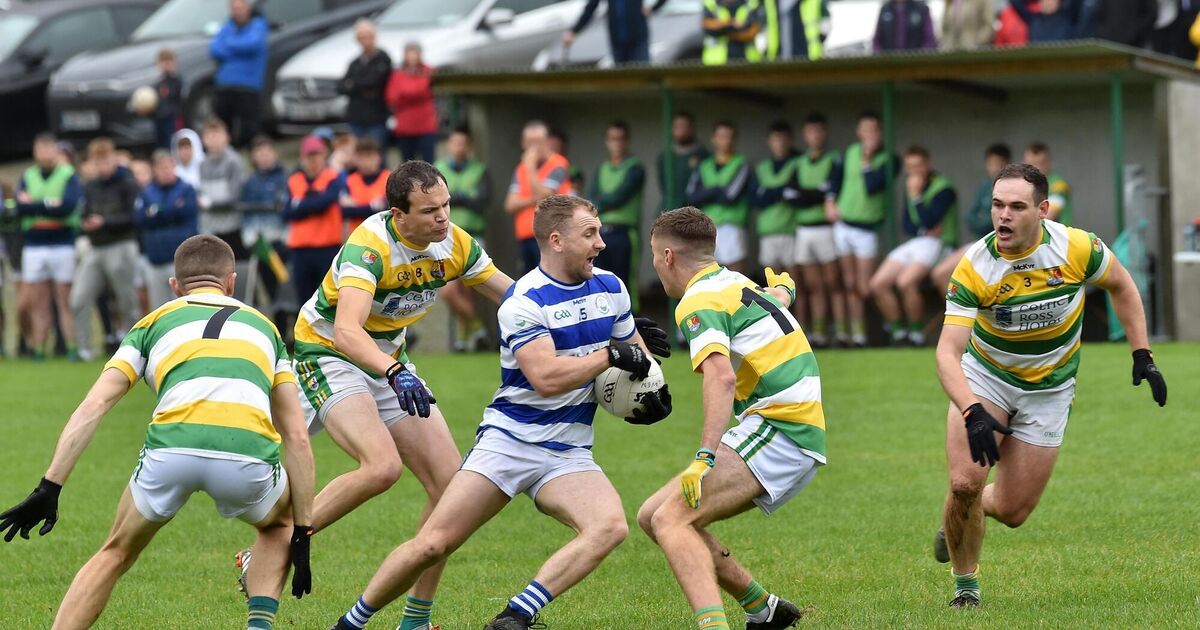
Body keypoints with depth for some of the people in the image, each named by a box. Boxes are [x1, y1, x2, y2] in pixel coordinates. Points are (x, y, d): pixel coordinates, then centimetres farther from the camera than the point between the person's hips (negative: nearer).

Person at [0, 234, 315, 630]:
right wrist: (302, 534, 27)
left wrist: (49, 488, 11)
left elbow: (92, 407, 14)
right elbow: (297, 438, 25)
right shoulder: (263, 326, 32)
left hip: (171, 448, 0)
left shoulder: (155, 322, 29)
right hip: (248, 455, 0)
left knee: (116, 554, 26)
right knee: (278, 526, 35)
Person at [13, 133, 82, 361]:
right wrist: (49, 204, -10)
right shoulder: (27, 178, 11)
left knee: (66, 302, -3)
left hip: (63, 245, -3)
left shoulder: (69, 177, 0)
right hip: (33, 246, 3)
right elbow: (20, 208, -2)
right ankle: (38, 348, 5)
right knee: (39, 304, 4)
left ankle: (72, 348, -2)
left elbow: (69, 206, -14)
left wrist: (33, 205, -9)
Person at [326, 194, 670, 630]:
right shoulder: (522, 302, -14)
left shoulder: (610, 288, 6)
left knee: (610, 527, -26)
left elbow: (635, 349, 24)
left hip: (568, 455, 5)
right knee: (432, 545, -10)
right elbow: (547, 378, -25)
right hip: (508, 442, -4)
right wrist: (610, 355, -17)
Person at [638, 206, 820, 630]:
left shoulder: (699, 302, -8)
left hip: (778, 430, -9)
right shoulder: (739, 284, 19)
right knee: (653, 516, 12)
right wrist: (783, 289, 68)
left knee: (671, 519, -23)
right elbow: (777, 298, 44)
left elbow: (722, 376, -25)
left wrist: (704, 456, -32)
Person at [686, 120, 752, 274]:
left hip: (730, 228, -5)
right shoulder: (704, 167, 14)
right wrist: (718, 192, -6)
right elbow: (692, 197, 1)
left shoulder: (741, 166, 1)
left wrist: (707, 193, 1)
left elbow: (731, 196, -12)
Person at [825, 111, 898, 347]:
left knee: (865, 289, -10)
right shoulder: (850, 153, 5)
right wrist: (830, 201, 7)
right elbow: (836, 177, 20)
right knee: (850, 284, 8)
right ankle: (857, 333, 16)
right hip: (843, 224, 4)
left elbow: (873, 186, -22)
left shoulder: (888, 160, -9)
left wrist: (867, 160, -18)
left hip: (867, 228, -4)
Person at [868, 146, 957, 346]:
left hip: (936, 244, -8)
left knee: (905, 282, -31)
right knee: (878, 283, -6)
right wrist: (923, 231, -8)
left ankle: (917, 333, -18)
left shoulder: (943, 188, -10)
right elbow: (906, 222, 11)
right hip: (915, 241, 8)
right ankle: (898, 331, 3)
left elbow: (929, 221, -18)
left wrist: (916, 196, -18)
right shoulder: (911, 186, 13)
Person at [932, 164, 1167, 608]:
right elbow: (947, 353, -29)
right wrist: (972, 413, -44)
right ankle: (965, 583, 6)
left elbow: (1121, 287, 2)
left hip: (1048, 390, 1)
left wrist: (1142, 356, -2)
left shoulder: (1077, 248, -21)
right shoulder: (975, 268, -25)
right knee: (964, 482, -20)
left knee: (1012, 512, 0)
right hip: (985, 377, -1)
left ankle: (958, 527, 36)